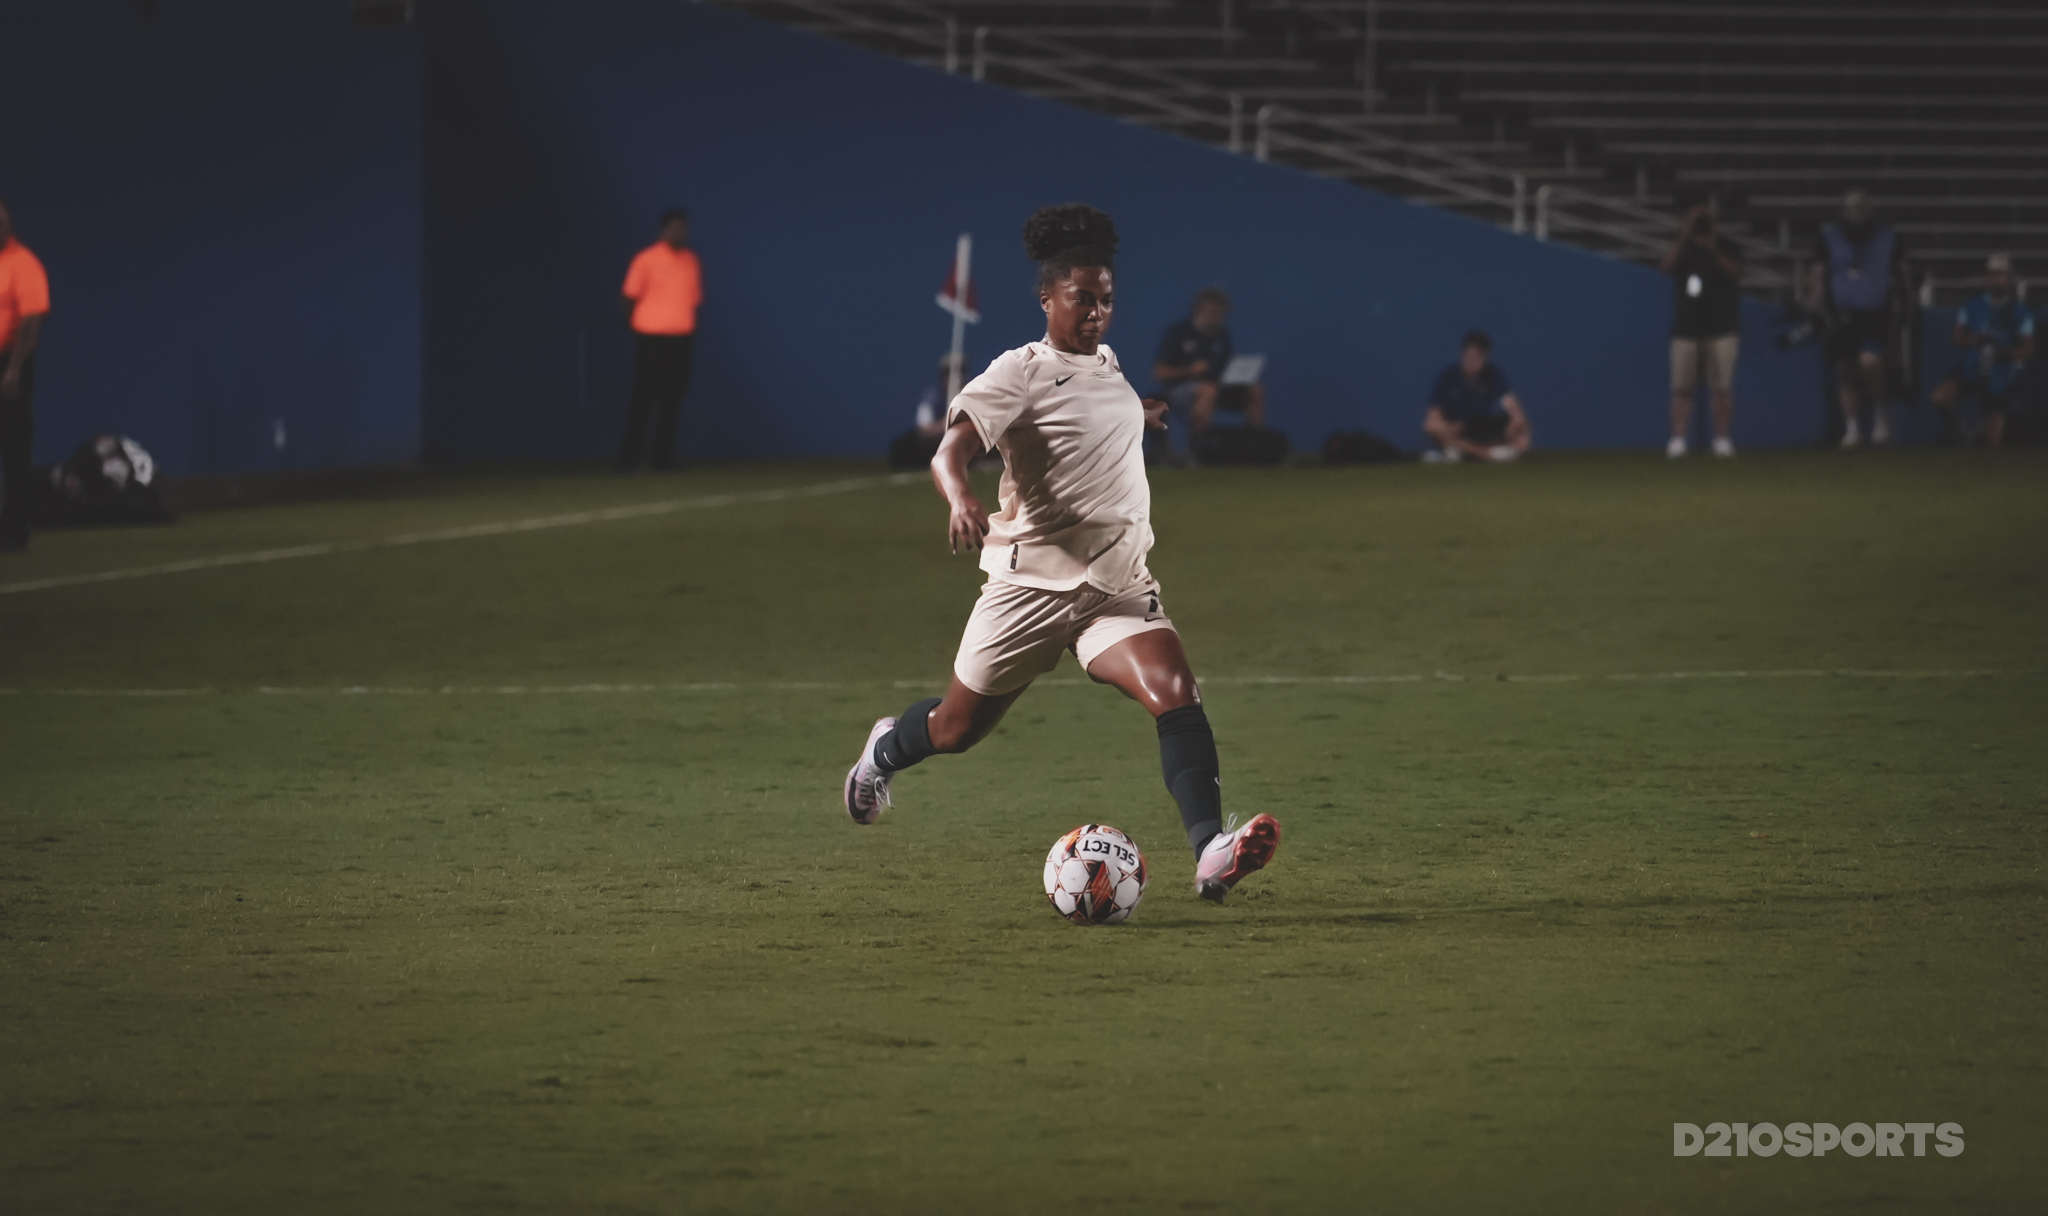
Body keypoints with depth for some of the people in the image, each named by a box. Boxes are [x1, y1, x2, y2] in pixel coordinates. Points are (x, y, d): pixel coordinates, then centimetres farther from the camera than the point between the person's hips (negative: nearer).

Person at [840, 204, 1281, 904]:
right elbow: (949, 451, -25)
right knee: (959, 728, 13)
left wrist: (1138, 418, 44)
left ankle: (1210, 854, -35)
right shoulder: (1019, 373, -11)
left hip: (1118, 589, 5)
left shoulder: (1108, 365, 12)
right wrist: (960, 498, -44)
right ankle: (886, 750, 50)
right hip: (1031, 583, -5)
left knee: (1176, 695, -22)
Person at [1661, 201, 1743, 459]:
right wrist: (1685, 237, -15)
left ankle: (1722, 440, 0)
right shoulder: (1683, 249, 11)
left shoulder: (1726, 249, 5)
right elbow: (1668, 264, -8)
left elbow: (1734, 271, -13)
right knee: (1682, 387, -5)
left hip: (1721, 329, -2)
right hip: (1686, 330, 2)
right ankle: (1677, 441, -8)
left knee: (1722, 387, -5)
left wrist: (1713, 251, -28)